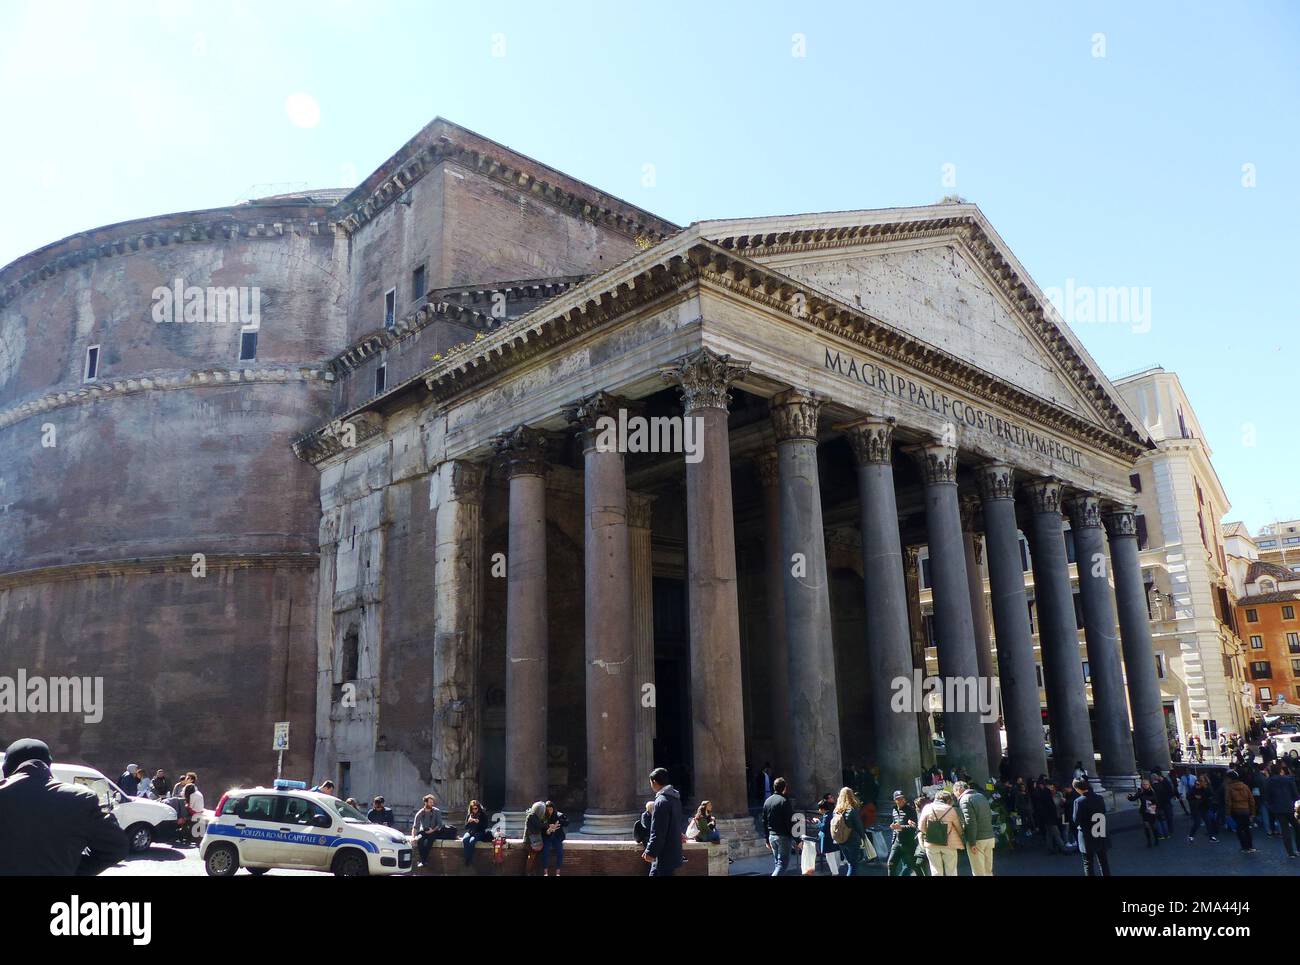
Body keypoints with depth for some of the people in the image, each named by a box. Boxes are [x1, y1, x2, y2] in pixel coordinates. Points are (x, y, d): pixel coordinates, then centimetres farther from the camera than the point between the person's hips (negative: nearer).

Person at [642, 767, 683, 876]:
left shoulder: (661, 801, -19)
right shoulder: (675, 799, 11)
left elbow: (658, 832, -20)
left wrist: (651, 852, -13)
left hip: (664, 855, -9)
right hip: (674, 852, 9)